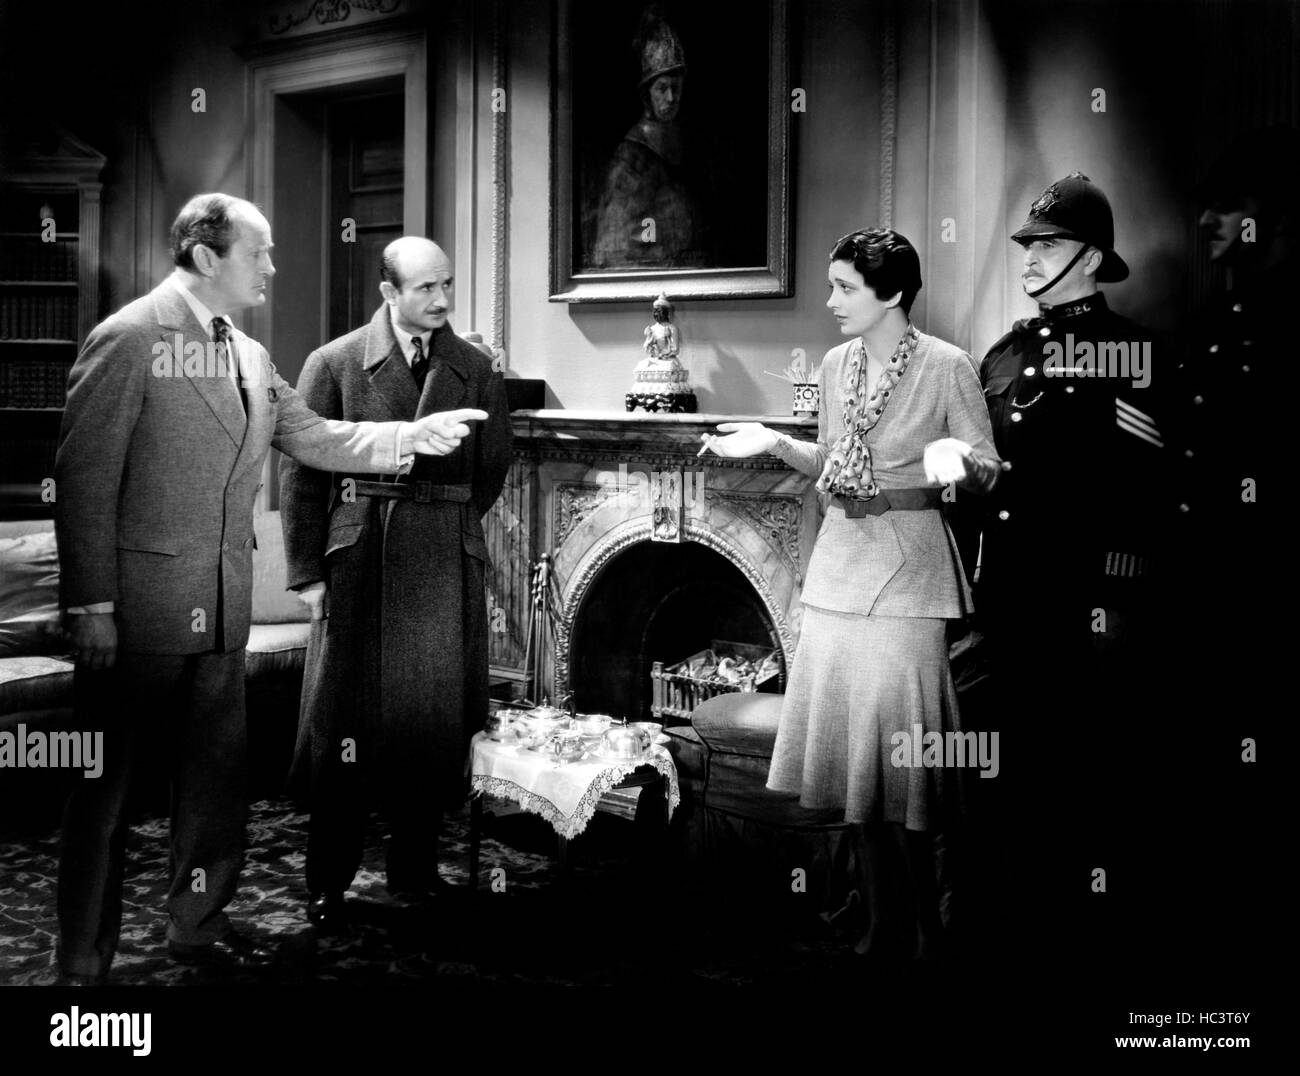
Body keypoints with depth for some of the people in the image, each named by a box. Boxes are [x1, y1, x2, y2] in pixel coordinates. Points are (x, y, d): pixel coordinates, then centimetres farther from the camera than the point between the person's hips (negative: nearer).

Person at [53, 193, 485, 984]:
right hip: (139, 605, -7)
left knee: (219, 770, 16)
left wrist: (416, 436, 1)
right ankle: (85, 961, 20)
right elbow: (86, 477, -13)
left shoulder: (250, 357, 11)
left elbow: (315, 438, 12)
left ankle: (199, 923, 34)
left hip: (223, 606, 7)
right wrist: (93, 606, -16)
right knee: (106, 780, 6)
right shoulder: (129, 340, -11)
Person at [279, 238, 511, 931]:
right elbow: (301, 471, 0)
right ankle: (328, 883, 15)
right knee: (346, 717, 2)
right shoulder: (335, 363, 0)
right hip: (360, 559, -2)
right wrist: (307, 573, -3)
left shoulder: (476, 369, 7)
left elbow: (493, 465, 16)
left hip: (446, 565, 2)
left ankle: (415, 870, 22)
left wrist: (448, 524, 13)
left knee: (435, 717, 6)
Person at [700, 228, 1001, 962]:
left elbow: (991, 474, -6)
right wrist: (774, 442, 2)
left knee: (900, 749, -4)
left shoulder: (948, 367, -9)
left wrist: (959, 458, -26)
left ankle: (927, 921, 13)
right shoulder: (838, 365, 8)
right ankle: (882, 917, 22)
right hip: (840, 566, 6)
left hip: (907, 570, -6)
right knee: (854, 747, 9)